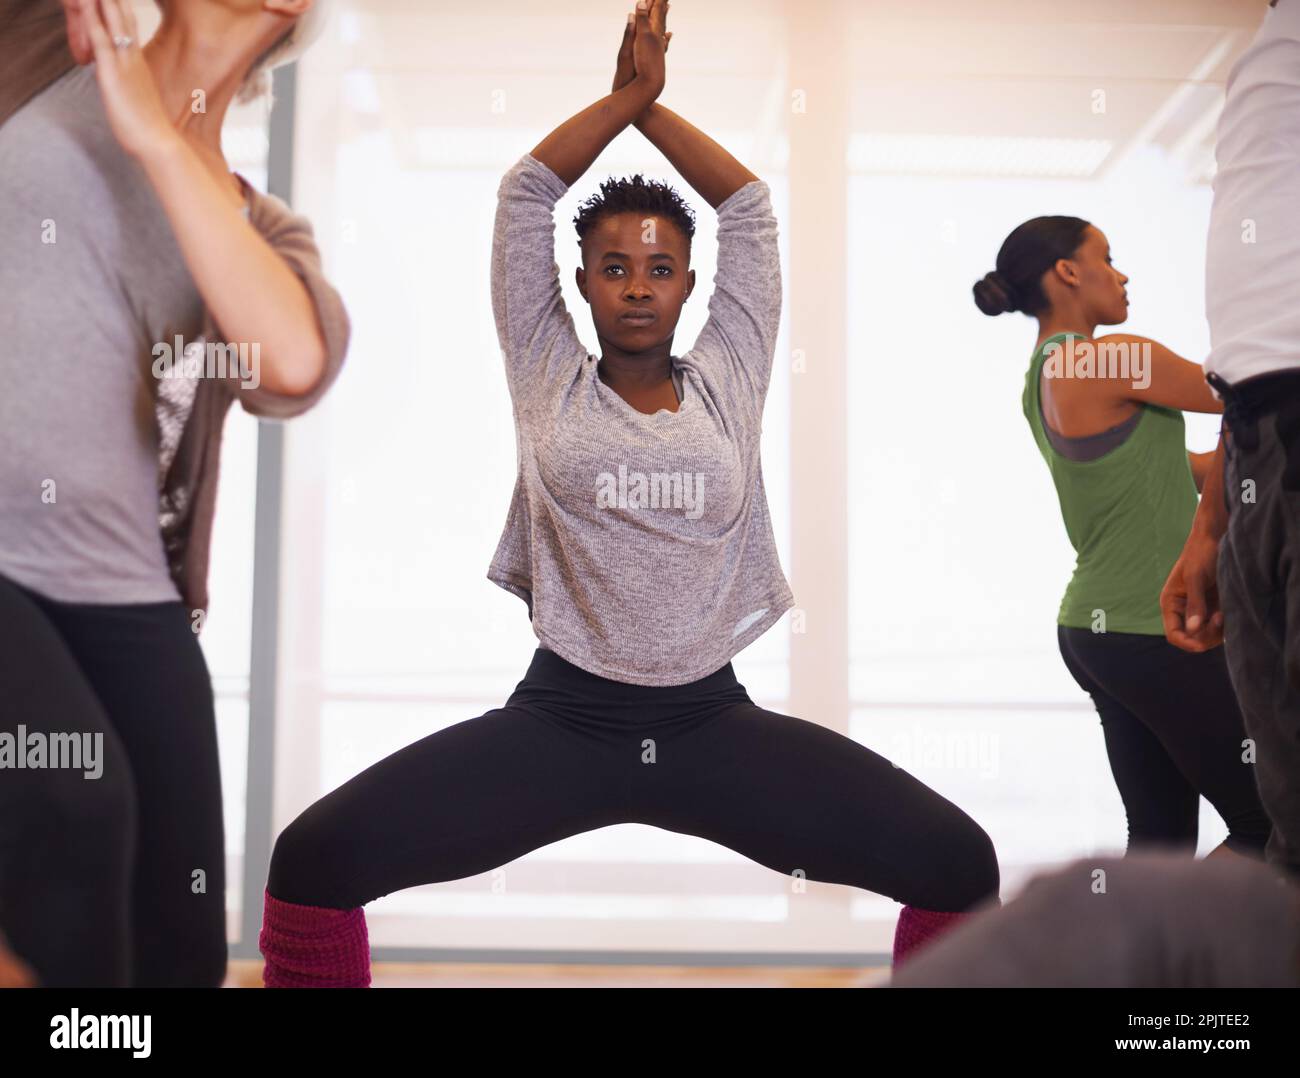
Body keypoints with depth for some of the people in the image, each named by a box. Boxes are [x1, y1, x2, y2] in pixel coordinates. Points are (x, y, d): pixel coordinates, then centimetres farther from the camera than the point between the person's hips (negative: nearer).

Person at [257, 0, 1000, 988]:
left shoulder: (728, 379, 9)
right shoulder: (550, 381, 6)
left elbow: (751, 204, 10)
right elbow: (527, 192, 6)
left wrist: (655, 103, 12)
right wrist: (626, 94, 8)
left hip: (713, 724, 2)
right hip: (559, 721, -1)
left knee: (960, 862, -12)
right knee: (314, 859, -19)